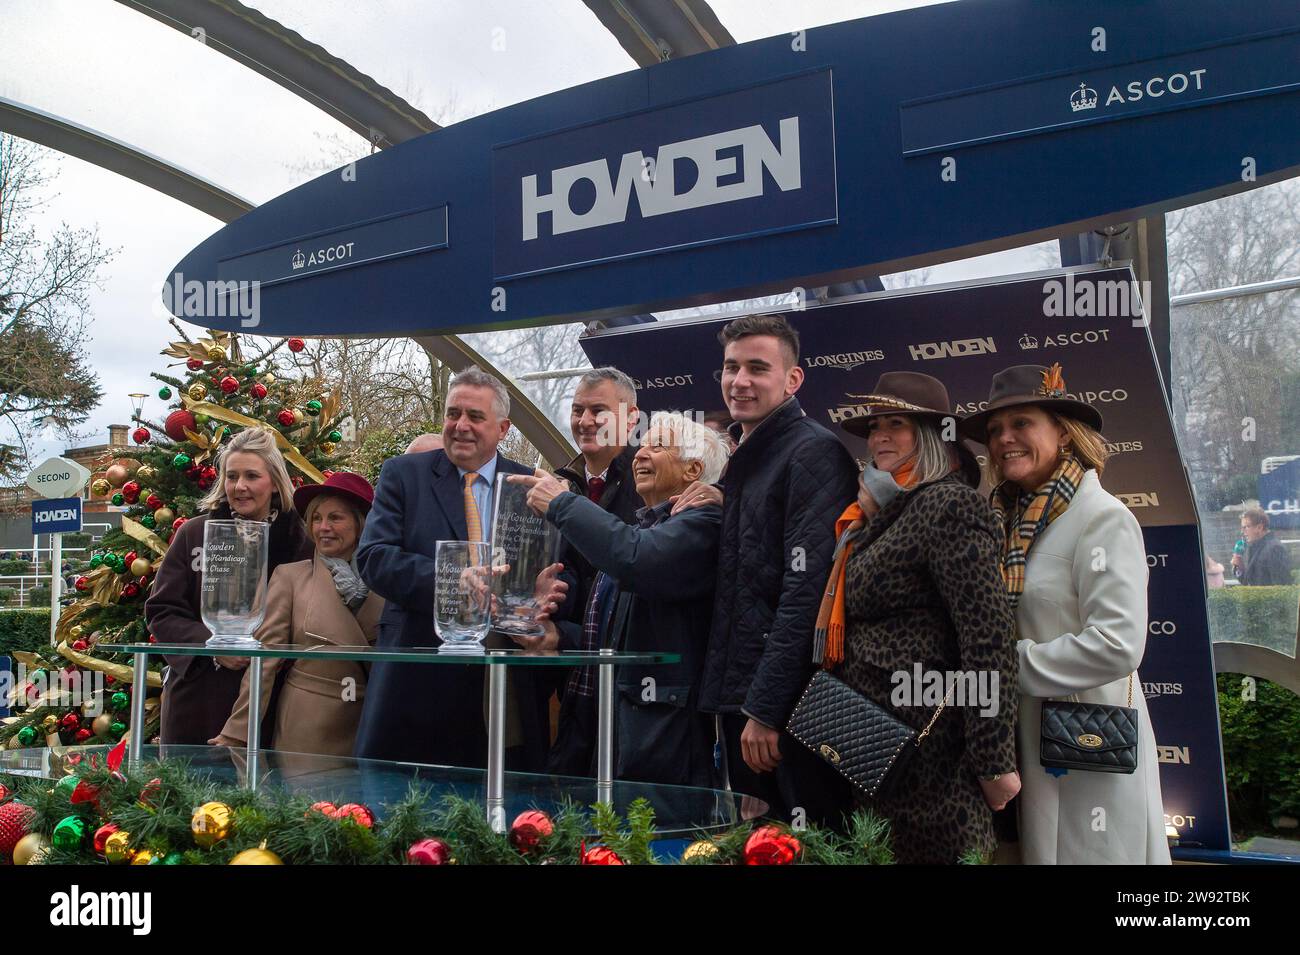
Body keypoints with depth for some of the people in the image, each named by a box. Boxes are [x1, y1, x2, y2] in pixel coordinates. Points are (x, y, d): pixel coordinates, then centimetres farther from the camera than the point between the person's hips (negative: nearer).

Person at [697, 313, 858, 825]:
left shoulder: (814, 453, -13)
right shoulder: (741, 460, 15)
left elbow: (806, 591, -20)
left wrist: (766, 707, -21)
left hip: (791, 705, -9)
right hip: (737, 696, 9)